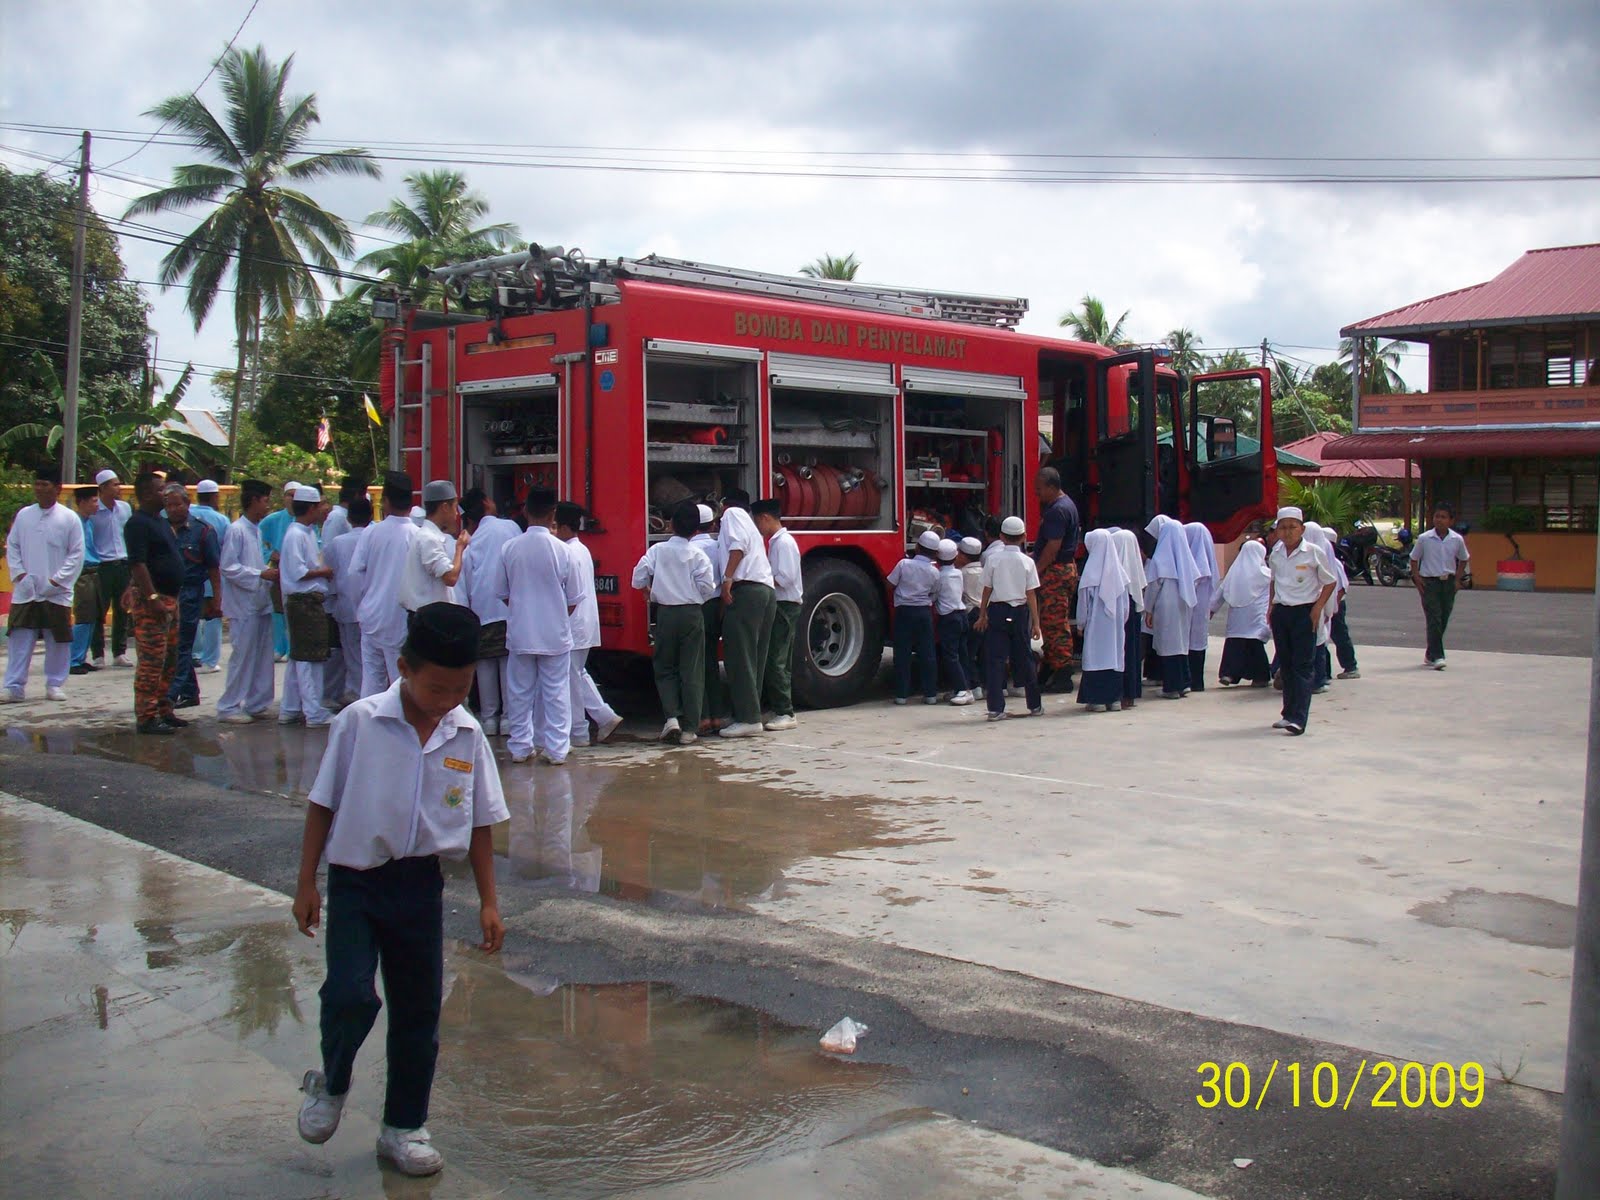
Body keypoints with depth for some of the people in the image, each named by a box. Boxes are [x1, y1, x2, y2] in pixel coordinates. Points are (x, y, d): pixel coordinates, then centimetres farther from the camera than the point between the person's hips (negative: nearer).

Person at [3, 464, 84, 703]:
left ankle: (55, 685, 18)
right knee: (19, 639, 0)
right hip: (25, 592, 2)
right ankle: (13, 686, 5)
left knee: (58, 641, 6)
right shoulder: (24, 515, 6)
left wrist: (57, 580, -10)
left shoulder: (69, 518, -4)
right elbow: (12, 546, 11)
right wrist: (18, 574, -1)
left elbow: (76, 555, -4)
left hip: (56, 593, -2)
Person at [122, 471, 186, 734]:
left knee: (169, 660, 14)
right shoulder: (138, 523, -13)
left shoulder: (161, 521, 17)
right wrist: (152, 598, -27)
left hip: (170, 598, 10)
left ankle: (164, 710, 22)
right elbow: (137, 564, -21)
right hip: (151, 599, -10)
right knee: (151, 662, -9)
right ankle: (146, 717, -6)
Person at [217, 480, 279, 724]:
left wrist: (270, 570, 4)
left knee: (263, 657, 10)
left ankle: (256, 704, 19)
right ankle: (229, 708, 5)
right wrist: (261, 574, -18)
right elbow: (229, 567, -17)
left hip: (261, 603, 8)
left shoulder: (257, 530, 13)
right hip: (244, 605, -8)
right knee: (243, 656, -4)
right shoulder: (236, 530, -12)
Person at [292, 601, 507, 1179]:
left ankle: (404, 1127, 29)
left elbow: (480, 823, 6)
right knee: (350, 994, -17)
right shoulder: (360, 722, -12)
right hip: (356, 878, -3)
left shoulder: (467, 736, -3)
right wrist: (306, 883, -2)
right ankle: (331, 1084, 16)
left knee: (419, 1010, 10)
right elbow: (323, 804, -3)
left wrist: (488, 901, 6)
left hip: (420, 885, 3)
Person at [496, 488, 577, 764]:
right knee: (556, 692, 6)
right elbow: (572, 600, -2)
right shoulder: (561, 550, -11)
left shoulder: (510, 548, -6)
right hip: (555, 634, -2)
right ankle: (556, 749, 7)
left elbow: (503, 593, 5)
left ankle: (520, 747, 16)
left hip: (520, 633, 2)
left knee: (521, 691, 11)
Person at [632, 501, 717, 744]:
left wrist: (652, 588, 18)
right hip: (692, 614, -1)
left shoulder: (657, 551, -2)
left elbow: (638, 580, -3)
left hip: (665, 614, 1)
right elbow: (707, 588, -9)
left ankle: (672, 716, -3)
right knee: (692, 672, 4)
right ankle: (689, 728, 3)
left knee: (664, 668, 15)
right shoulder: (698, 555, -6)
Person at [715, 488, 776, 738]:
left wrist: (728, 578, -16)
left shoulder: (732, 513, 7)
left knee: (740, 657, -9)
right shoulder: (749, 522, 33)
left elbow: (739, 543, -10)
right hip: (767, 590, 9)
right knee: (754, 658, 10)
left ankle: (748, 718, -11)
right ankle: (750, 714, 12)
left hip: (746, 589, -9)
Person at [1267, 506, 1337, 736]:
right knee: (1285, 665, 10)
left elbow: (1330, 582, 0)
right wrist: (1271, 605, 11)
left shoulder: (1314, 552, -7)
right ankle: (1288, 713, 19)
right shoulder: (1275, 553, 6)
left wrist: (1318, 607, -10)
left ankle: (1299, 718, -13)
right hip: (1280, 611, 5)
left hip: (1305, 612, -5)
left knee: (1302, 665, -8)